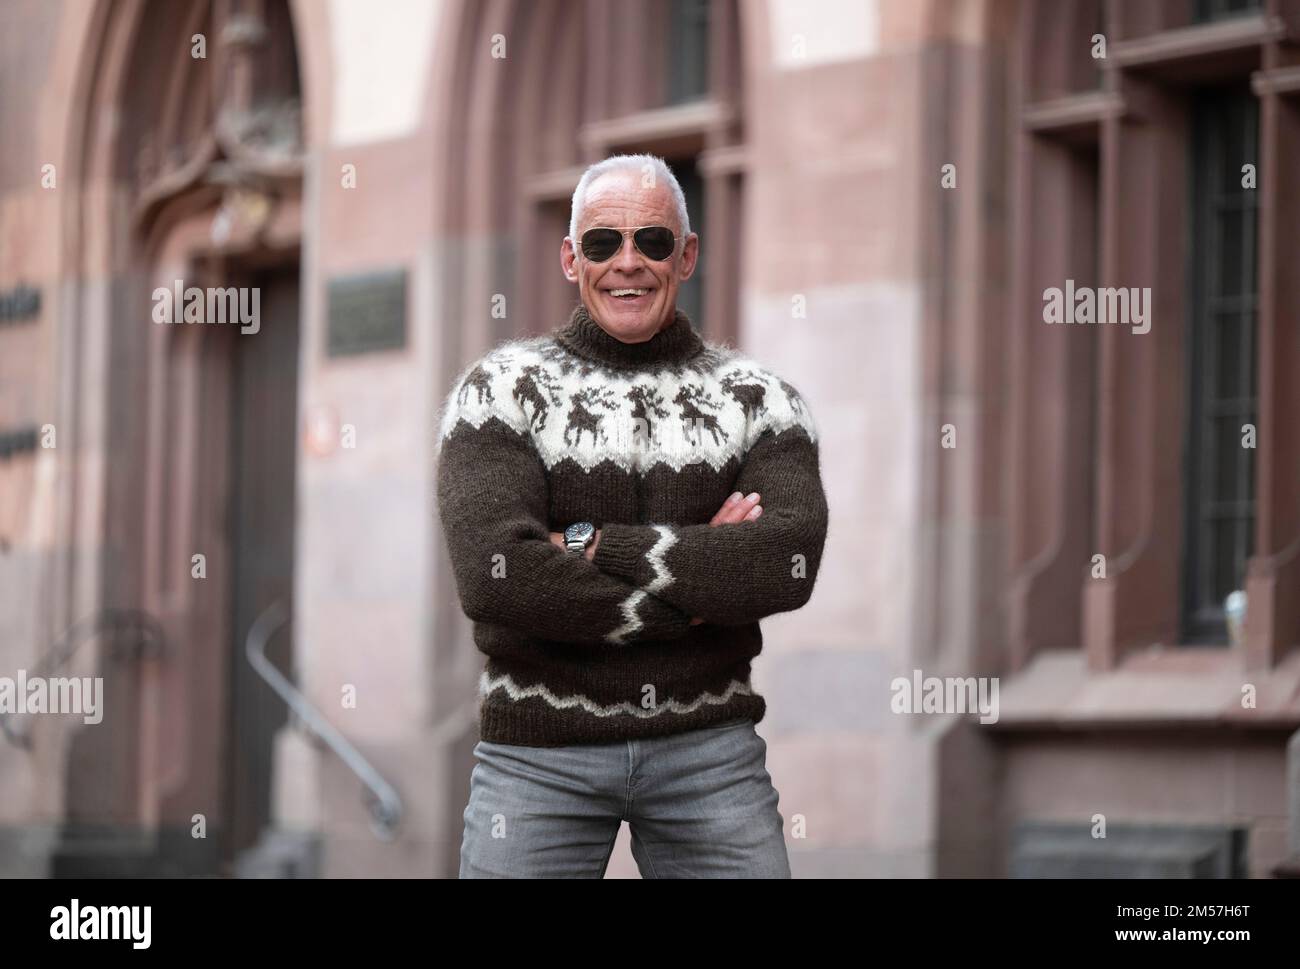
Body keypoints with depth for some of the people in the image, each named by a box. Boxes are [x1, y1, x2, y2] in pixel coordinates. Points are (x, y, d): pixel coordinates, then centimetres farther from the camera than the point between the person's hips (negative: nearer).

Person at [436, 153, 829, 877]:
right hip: (539, 753, -1)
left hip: (710, 745, 1)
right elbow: (494, 577, -16)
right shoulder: (502, 390, 1)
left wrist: (596, 545, -16)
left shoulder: (759, 400, 7)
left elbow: (790, 564, -12)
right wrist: (697, 582, -13)